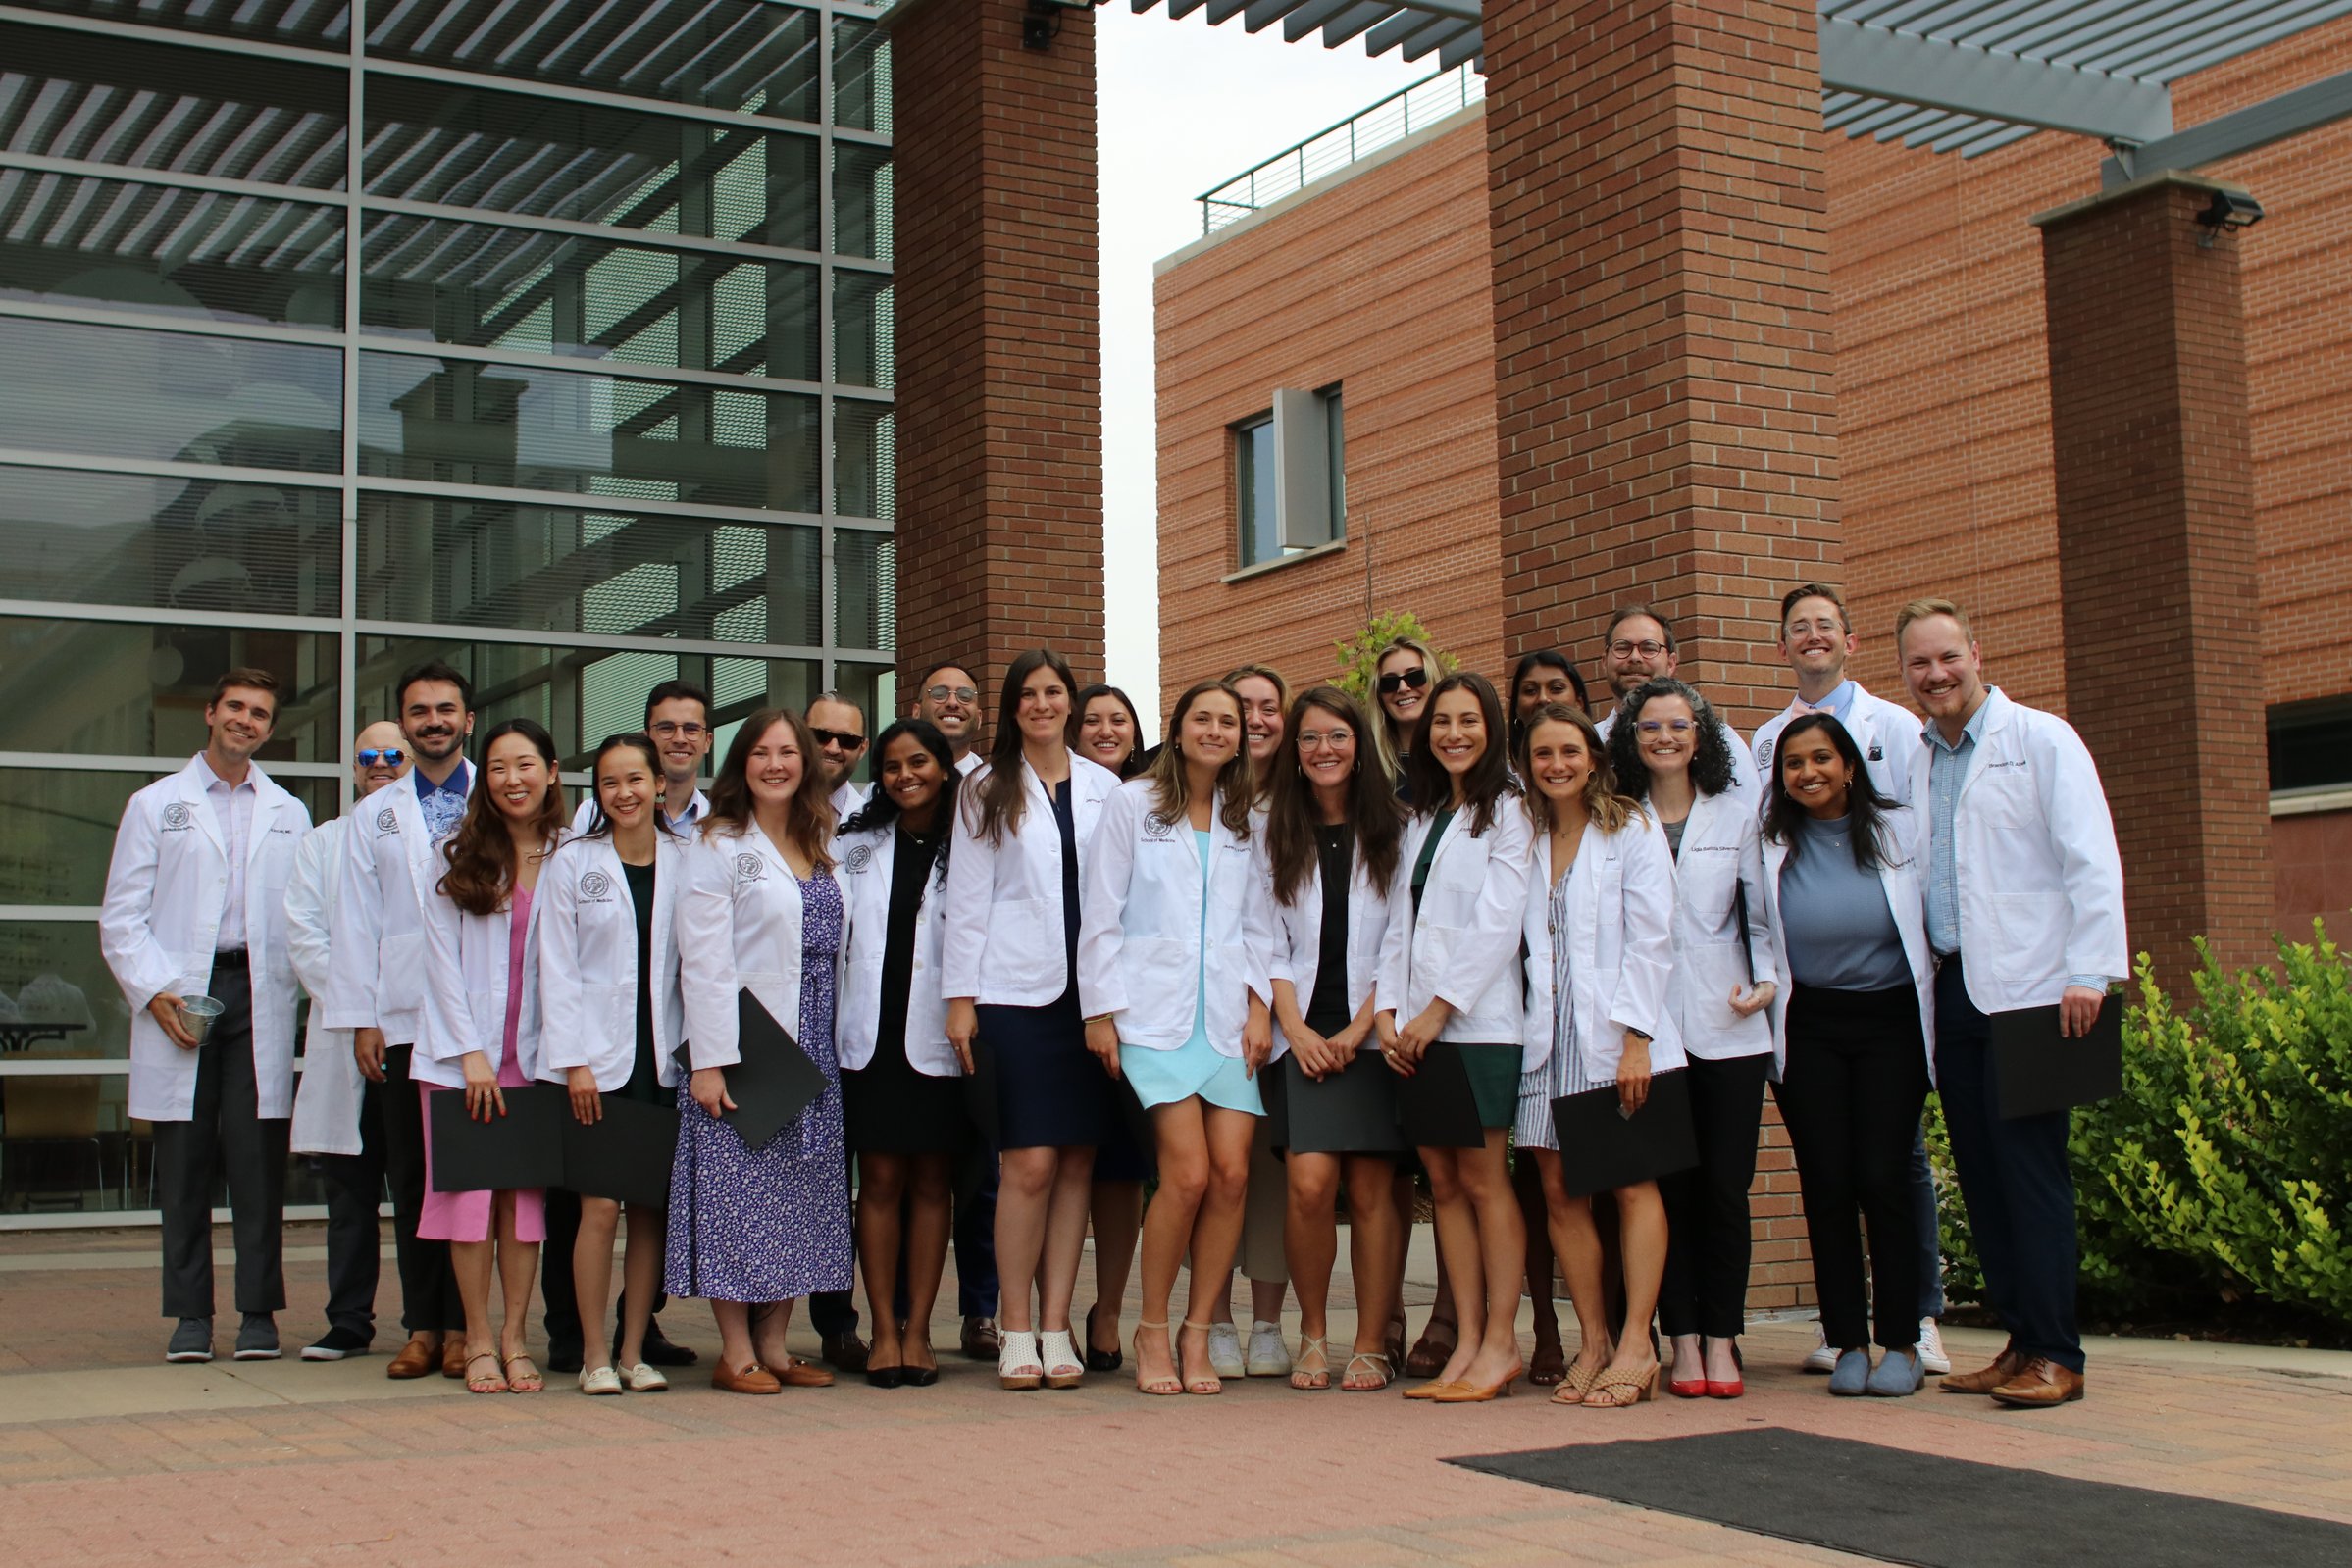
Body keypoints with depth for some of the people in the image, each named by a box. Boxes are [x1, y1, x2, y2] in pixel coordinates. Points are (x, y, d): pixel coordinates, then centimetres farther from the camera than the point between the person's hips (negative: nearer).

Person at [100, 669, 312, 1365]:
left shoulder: (288, 815, 17)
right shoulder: (156, 805, 11)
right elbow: (121, 916, 6)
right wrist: (154, 991, -8)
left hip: (260, 998, 1)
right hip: (180, 998, -1)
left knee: (259, 1162, -2)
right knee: (183, 1163, 1)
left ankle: (259, 1312, 4)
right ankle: (190, 1315, 9)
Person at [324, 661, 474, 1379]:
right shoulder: (375, 818, 14)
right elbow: (356, 922, 11)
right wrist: (361, 1019, 3)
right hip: (403, 1018, 3)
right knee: (409, 1179, 4)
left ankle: (462, 1325, 6)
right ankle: (422, 1325, 11)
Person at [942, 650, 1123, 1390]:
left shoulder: (1105, 789, 11)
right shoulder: (987, 789, 7)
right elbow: (967, 895, 4)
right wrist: (960, 996, -2)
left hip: (1090, 991, 2)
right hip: (1016, 990, -2)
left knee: (1076, 1162, 2)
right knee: (1030, 1163, -8)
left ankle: (1056, 1328, 9)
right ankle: (1017, 1330, 2)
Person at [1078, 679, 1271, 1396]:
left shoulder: (1245, 820, 16)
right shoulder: (1134, 803, 5)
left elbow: (1256, 923, 16)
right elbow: (1101, 914, 3)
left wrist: (1259, 1006, 4)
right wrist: (1100, 1010, -3)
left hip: (1226, 1015, 4)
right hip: (1154, 1010, -4)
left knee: (1232, 1174, -7)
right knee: (1189, 1173, -14)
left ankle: (1197, 1335, 7)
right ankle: (1152, 1331, 3)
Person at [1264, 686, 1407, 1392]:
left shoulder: (1393, 831, 6)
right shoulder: (1278, 834, 12)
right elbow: (1271, 944, 8)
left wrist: (1359, 1028, -8)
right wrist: (1297, 1029, -5)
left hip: (1373, 1034, -1)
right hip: (1303, 1036, 1)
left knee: (1371, 1188, -4)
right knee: (1308, 1183, -13)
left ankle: (1372, 1346, 4)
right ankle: (1312, 1334, 4)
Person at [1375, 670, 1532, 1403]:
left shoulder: (1506, 812, -1)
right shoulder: (1420, 816, 19)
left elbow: (1498, 923, -10)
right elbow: (1399, 921, 14)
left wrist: (1438, 1009, -13)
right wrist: (1388, 1009, 1)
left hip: (1476, 1021, -6)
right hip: (1414, 1029, 6)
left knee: (1483, 1180, -5)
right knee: (1444, 1184, 4)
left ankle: (1500, 1343, 0)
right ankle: (1466, 1343, 6)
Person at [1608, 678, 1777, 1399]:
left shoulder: (1736, 817, 11)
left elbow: (1759, 913, 13)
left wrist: (1767, 979, -2)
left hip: (1726, 1027, 1)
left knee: (1726, 1186, -1)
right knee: (1668, 1186, -1)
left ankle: (1721, 1339, 6)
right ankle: (1683, 1340, 5)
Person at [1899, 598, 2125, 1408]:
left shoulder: (2040, 740, 0)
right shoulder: (1911, 762, 16)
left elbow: (2093, 862, -6)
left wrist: (2089, 972, -15)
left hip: (2026, 990, -6)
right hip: (1952, 989, 6)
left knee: (2031, 1167, -8)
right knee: (1980, 1173, 5)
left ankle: (2056, 1355, -3)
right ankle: (2021, 1341, 13)